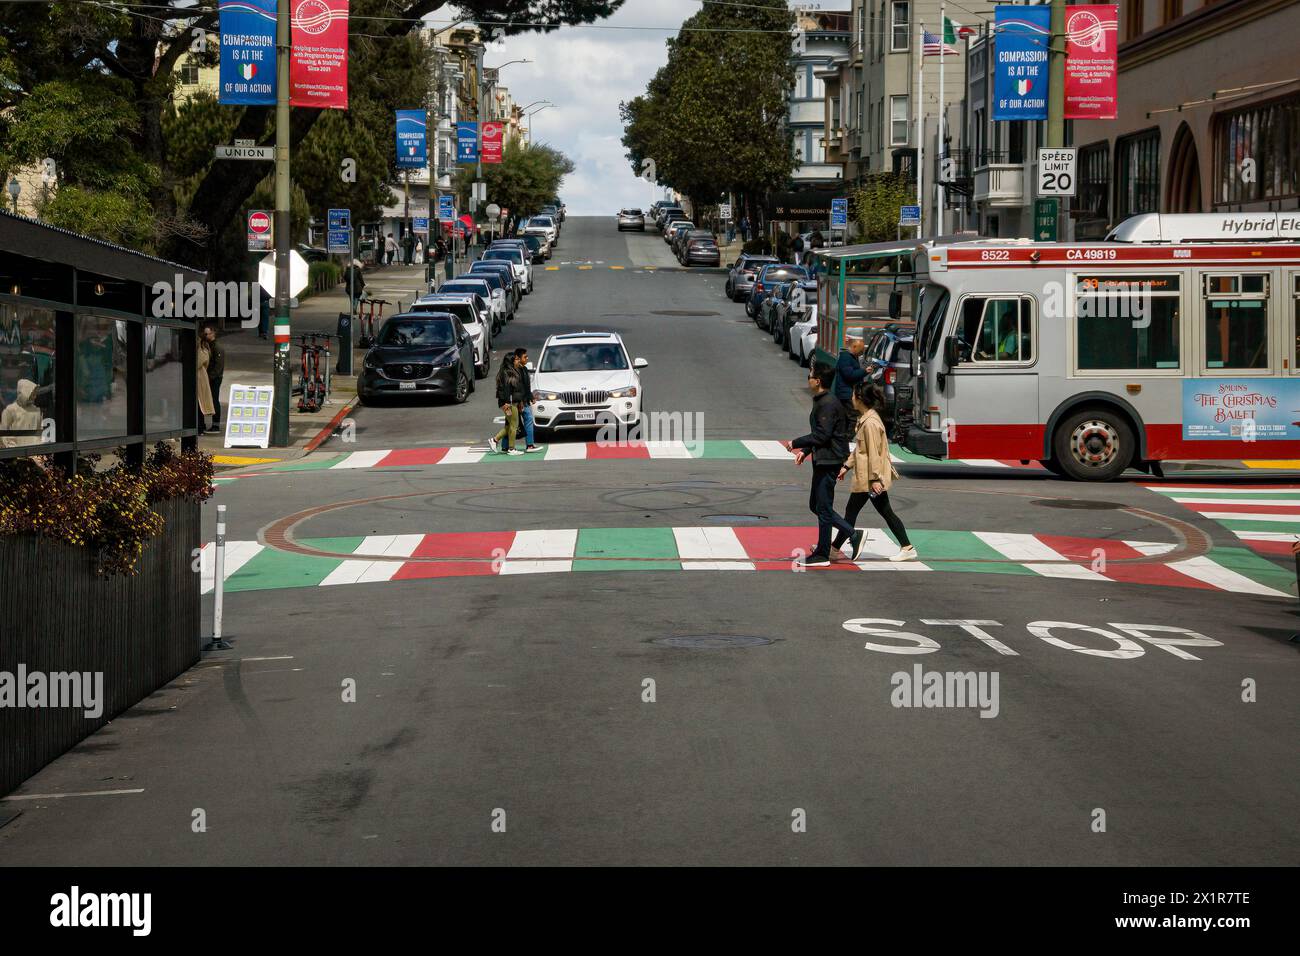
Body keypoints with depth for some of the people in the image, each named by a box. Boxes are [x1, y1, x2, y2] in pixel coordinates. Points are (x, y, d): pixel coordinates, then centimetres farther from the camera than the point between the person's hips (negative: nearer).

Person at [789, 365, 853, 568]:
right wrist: (805, 451, 14)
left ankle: (821, 555, 3)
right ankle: (852, 535, 18)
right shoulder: (820, 402, 15)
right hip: (822, 460, 11)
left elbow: (822, 435, -23)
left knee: (823, 508, -4)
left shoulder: (828, 404, -18)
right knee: (815, 505, 15)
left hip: (829, 461, -11)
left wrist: (796, 444, -14)